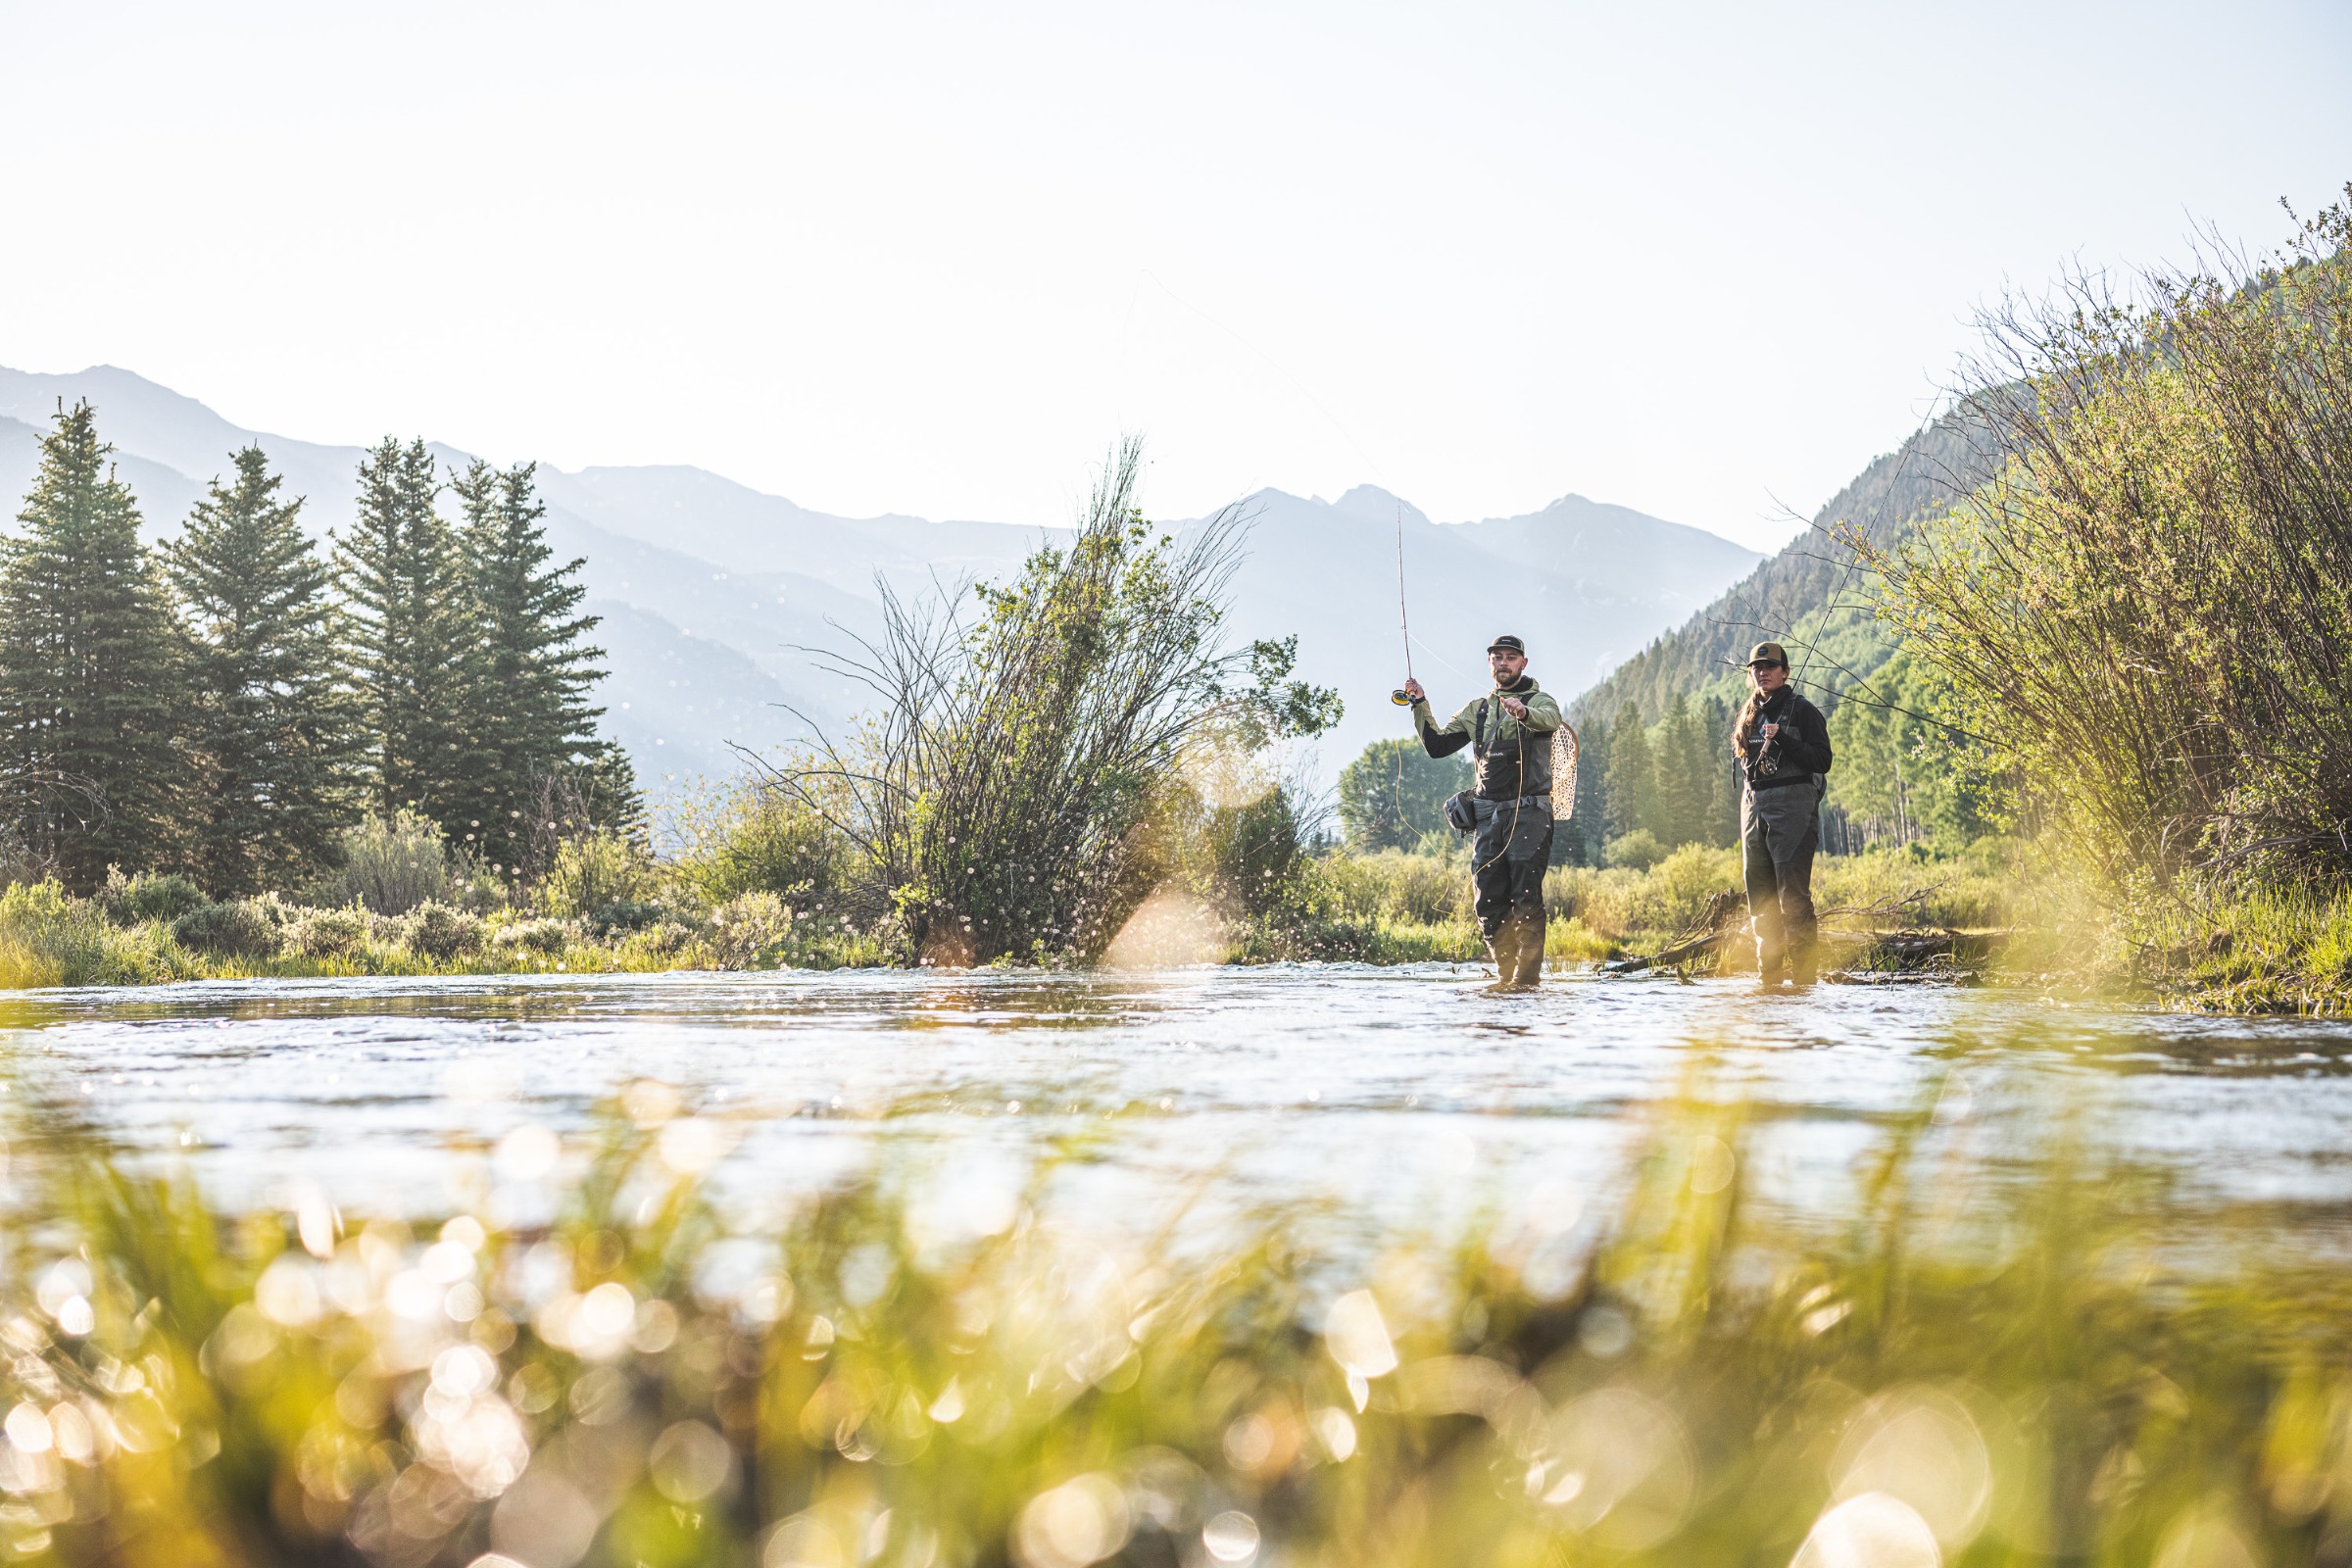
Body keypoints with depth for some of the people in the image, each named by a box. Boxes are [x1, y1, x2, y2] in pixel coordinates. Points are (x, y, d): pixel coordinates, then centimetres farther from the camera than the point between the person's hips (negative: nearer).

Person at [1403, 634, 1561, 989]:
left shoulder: (1538, 700, 4)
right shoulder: (1477, 711, 21)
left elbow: (1550, 719, -22)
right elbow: (1437, 745, 17)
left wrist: (1524, 712, -44)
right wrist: (1421, 706, 4)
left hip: (1528, 811, -5)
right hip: (1488, 813, 5)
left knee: (1526, 899, -12)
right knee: (1487, 902, 2)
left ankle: (1527, 979, -12)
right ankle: (1506, 976, 12)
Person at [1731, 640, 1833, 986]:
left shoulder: (1802, 711, -1)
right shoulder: (1748, 715, 18)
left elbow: (1822, 760, -8)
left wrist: (1782, 739, -17)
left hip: (1791, 806, -7)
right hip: (1754, 808, 7)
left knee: (1792, 893, -13)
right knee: (1760, 894, 6)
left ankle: (1803, 973, -13)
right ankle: (1768, 973, 10)